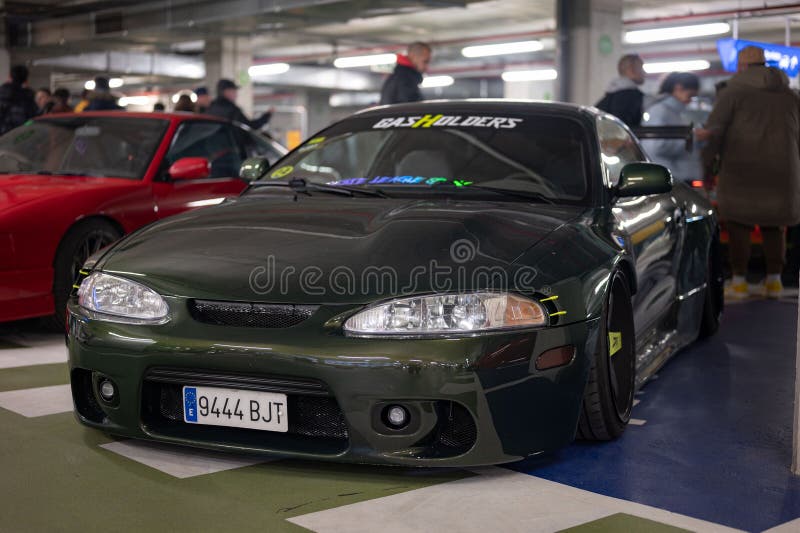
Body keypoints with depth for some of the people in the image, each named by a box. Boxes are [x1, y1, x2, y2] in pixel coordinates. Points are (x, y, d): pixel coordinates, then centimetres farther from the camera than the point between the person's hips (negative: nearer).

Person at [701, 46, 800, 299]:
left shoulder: (734, 91, -2)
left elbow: (713, 130, -8)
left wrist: (707, 165, -2)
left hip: (741, 171, -4)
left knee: (739, 224, 2)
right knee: (773, 226, 13)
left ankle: (739, 280, -1)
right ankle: (774, 279, 11)